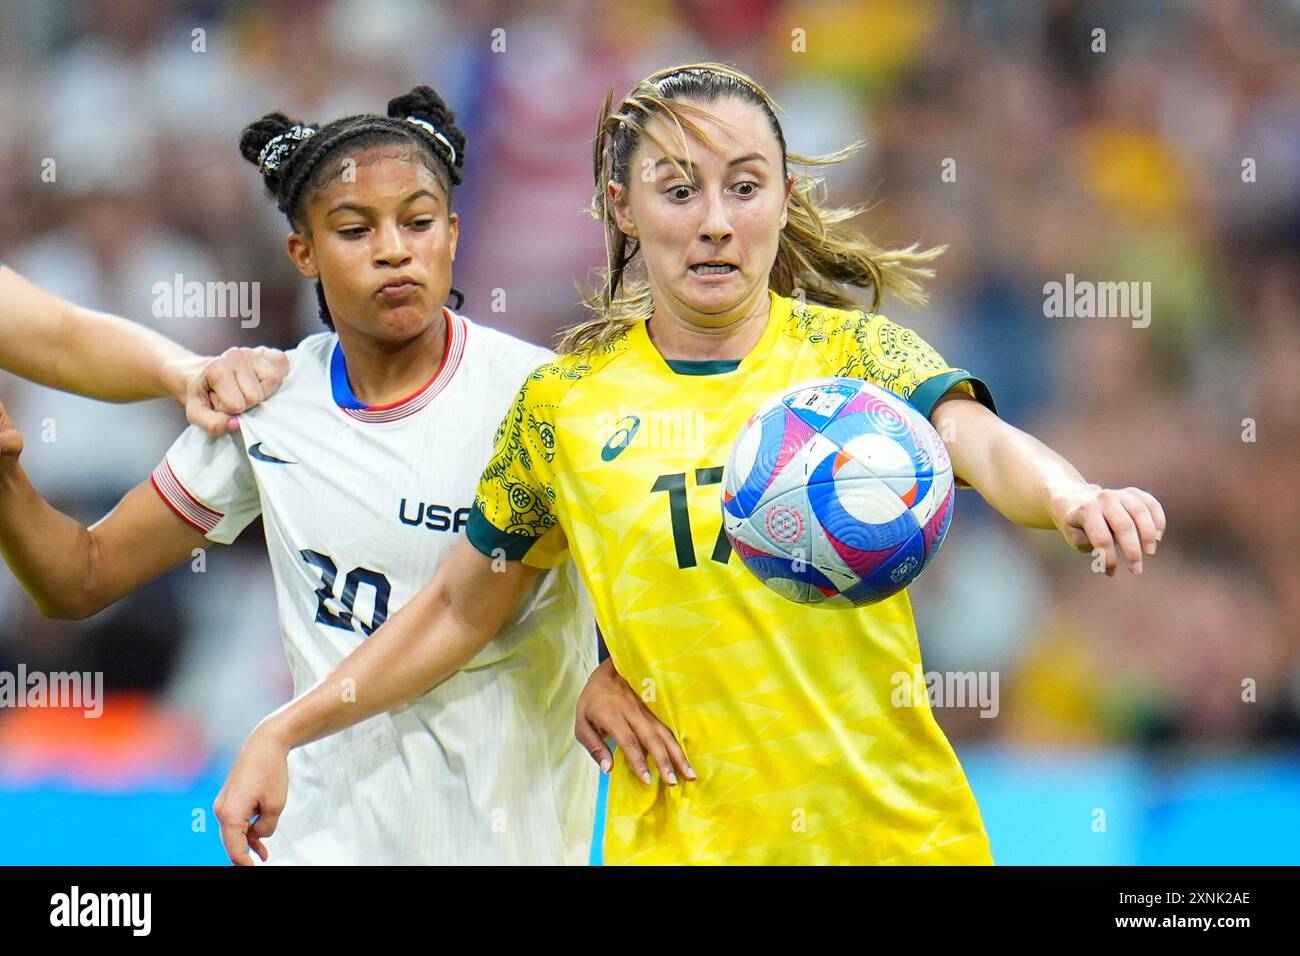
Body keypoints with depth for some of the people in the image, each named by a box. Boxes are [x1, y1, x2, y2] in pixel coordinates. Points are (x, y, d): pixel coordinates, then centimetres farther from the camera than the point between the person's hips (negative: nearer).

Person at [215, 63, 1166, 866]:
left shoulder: (851, 350, -2)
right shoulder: (563, 405, 3)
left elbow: (980, 442, -22)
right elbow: (459, 610, 16)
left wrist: (1068, 495, -45)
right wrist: (279, 736, 11)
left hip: (896, 832, -1)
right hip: (680, 842, 1)